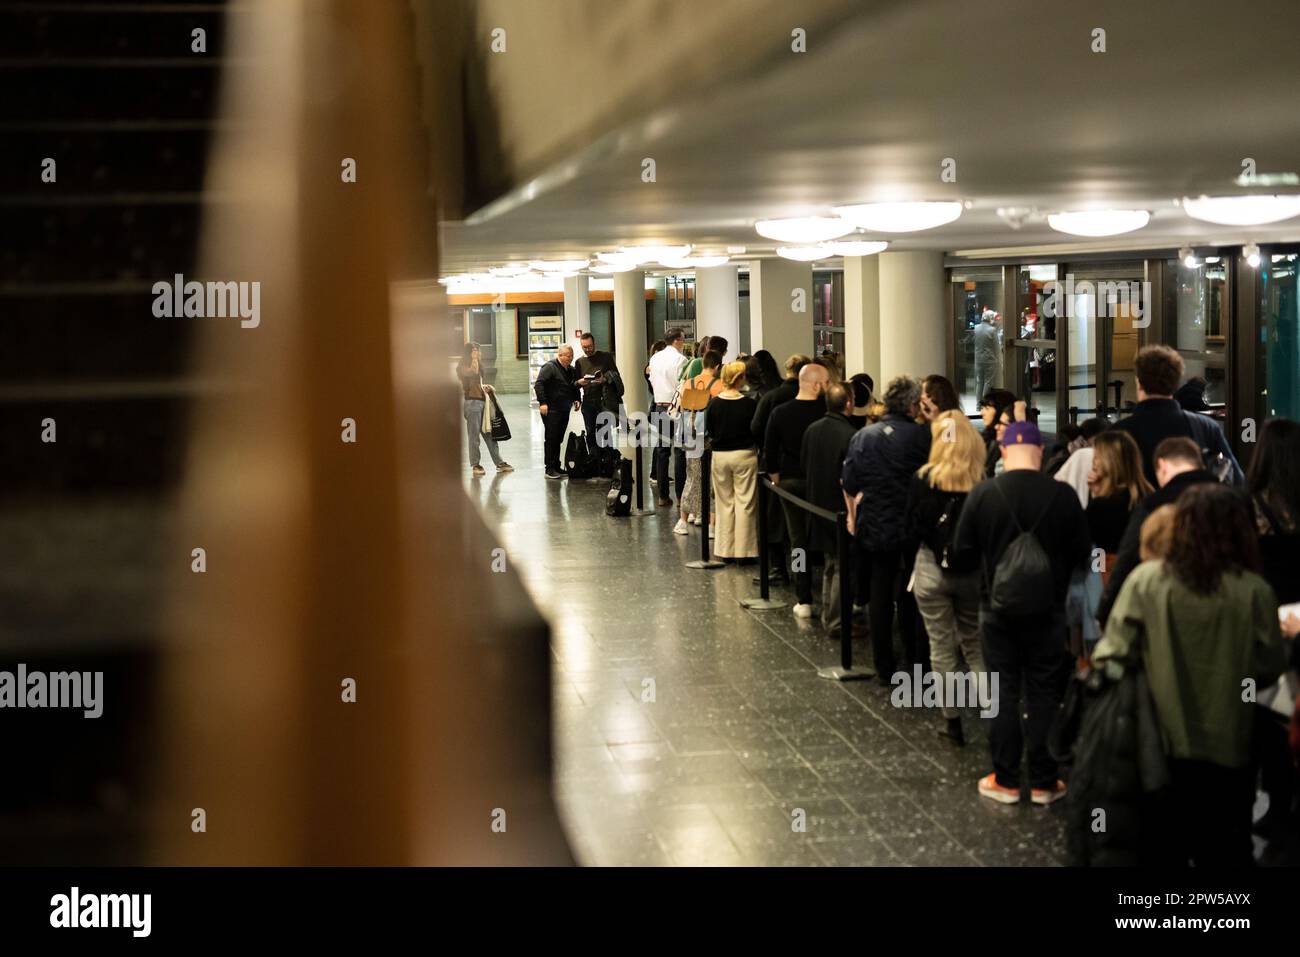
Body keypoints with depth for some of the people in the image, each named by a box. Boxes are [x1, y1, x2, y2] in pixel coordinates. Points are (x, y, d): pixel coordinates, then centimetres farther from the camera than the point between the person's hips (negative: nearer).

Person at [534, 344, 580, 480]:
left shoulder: (571, 370, 15)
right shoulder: (549, 367, -10)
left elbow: (574, 386, 28)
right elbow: (538, 384, -17)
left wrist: (576, 399, 10)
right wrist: (542, 402, -23)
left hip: (564, 411, 7)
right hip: (551, 410, -7)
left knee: (558, 440, 12)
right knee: (551, 439, -6)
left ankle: (556, 467, 18)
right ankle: (550, 469, -3)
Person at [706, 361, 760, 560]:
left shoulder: (714, 404, -6)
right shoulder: (750, 404, -13)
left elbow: (708, 432, 3)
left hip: (720, 456, 3)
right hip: (745, 455, -3)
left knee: (724, 503, 13)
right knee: (745, 503, 4)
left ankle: (726, 551, 15)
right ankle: (743, 551, 4)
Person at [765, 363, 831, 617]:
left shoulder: (780, 413, -5)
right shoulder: (826, 412, -13)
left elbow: (769, 452, -1)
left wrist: (776, 478, 11)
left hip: (790, 482, 2)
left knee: (798, 539, 8)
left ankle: (804, 601, 7)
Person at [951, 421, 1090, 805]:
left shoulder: (982, 494, -10)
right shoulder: (1063, 495, -11)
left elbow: (962, 553, -4)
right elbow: (1082, 553, -4)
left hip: (998, 608, 0)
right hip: (1048, 611, 0)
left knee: (1003, 694, 9)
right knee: (1045, 695, 9)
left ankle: (1005, 781, 15)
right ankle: (1044, 783, 14)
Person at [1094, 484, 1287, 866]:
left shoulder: (1145, 580, -13)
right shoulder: (1254, 591, -14)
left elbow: (1115, 651, -11)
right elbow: (1269, 668, -4)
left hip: (1161, 743, 1)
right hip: (1228, 746, -1)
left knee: (1164, 846, 18)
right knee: (1226, 851, 16)